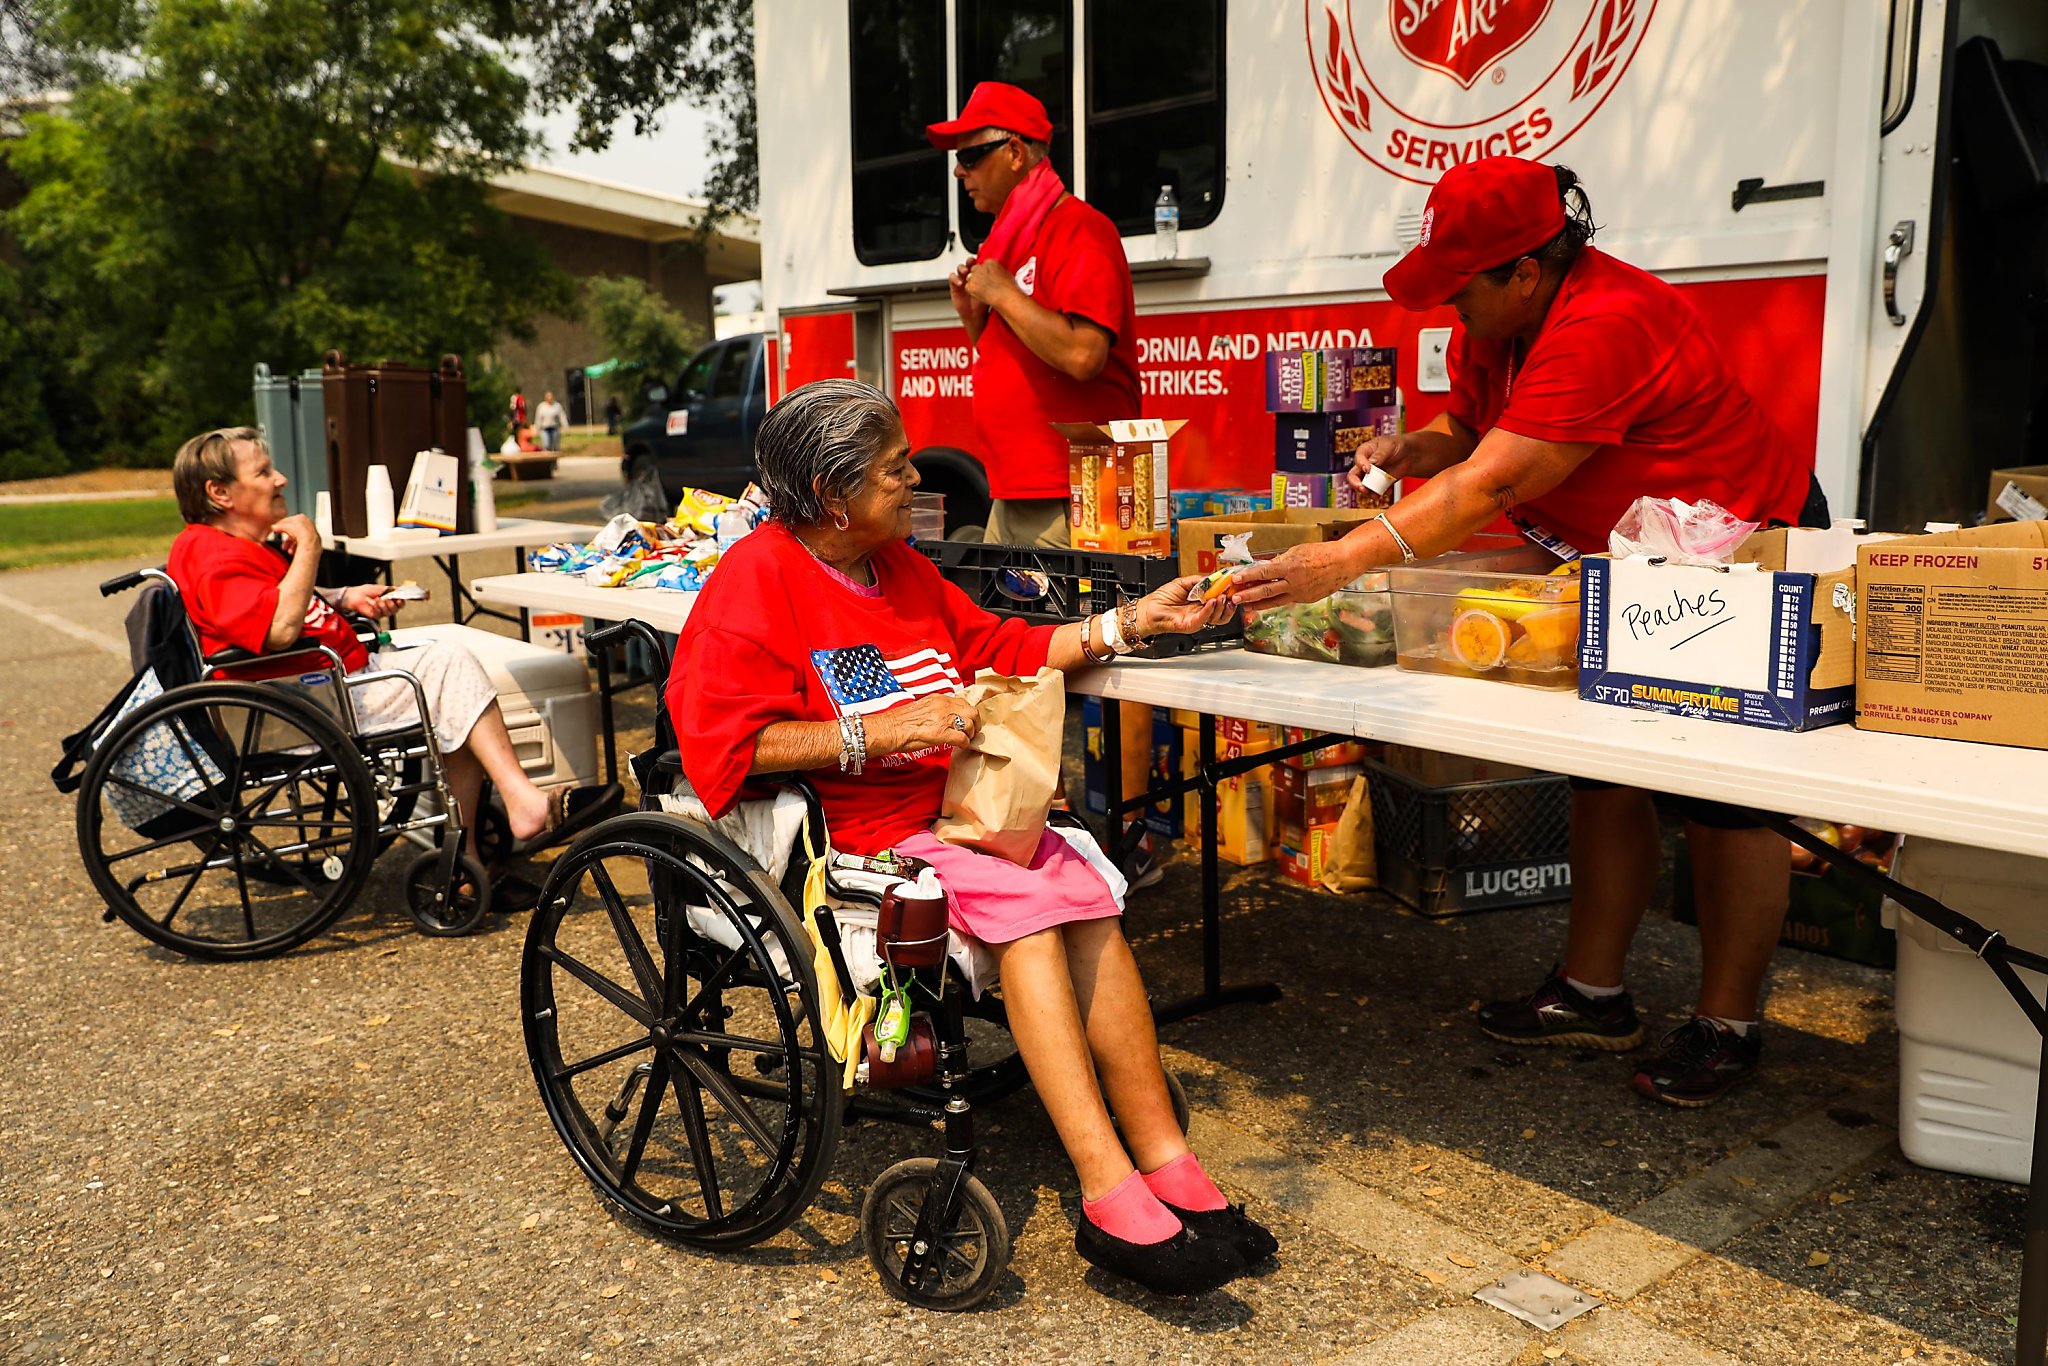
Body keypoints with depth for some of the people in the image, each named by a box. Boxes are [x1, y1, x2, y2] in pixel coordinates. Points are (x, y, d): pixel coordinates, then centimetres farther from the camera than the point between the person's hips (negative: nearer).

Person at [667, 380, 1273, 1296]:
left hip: (946, 811, 8)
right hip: (847, 836, -7)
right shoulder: (755, 581, -7)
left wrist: (1130, 624, 20)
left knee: (1086, 895, -16)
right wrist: (883, 732, -20)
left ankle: (1164, 1163, -15)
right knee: (1026, 903, -27)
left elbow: (1002, 650, 27)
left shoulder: (897, 566, 20)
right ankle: (1113, 1196, -26)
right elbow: (726, 745, -17)